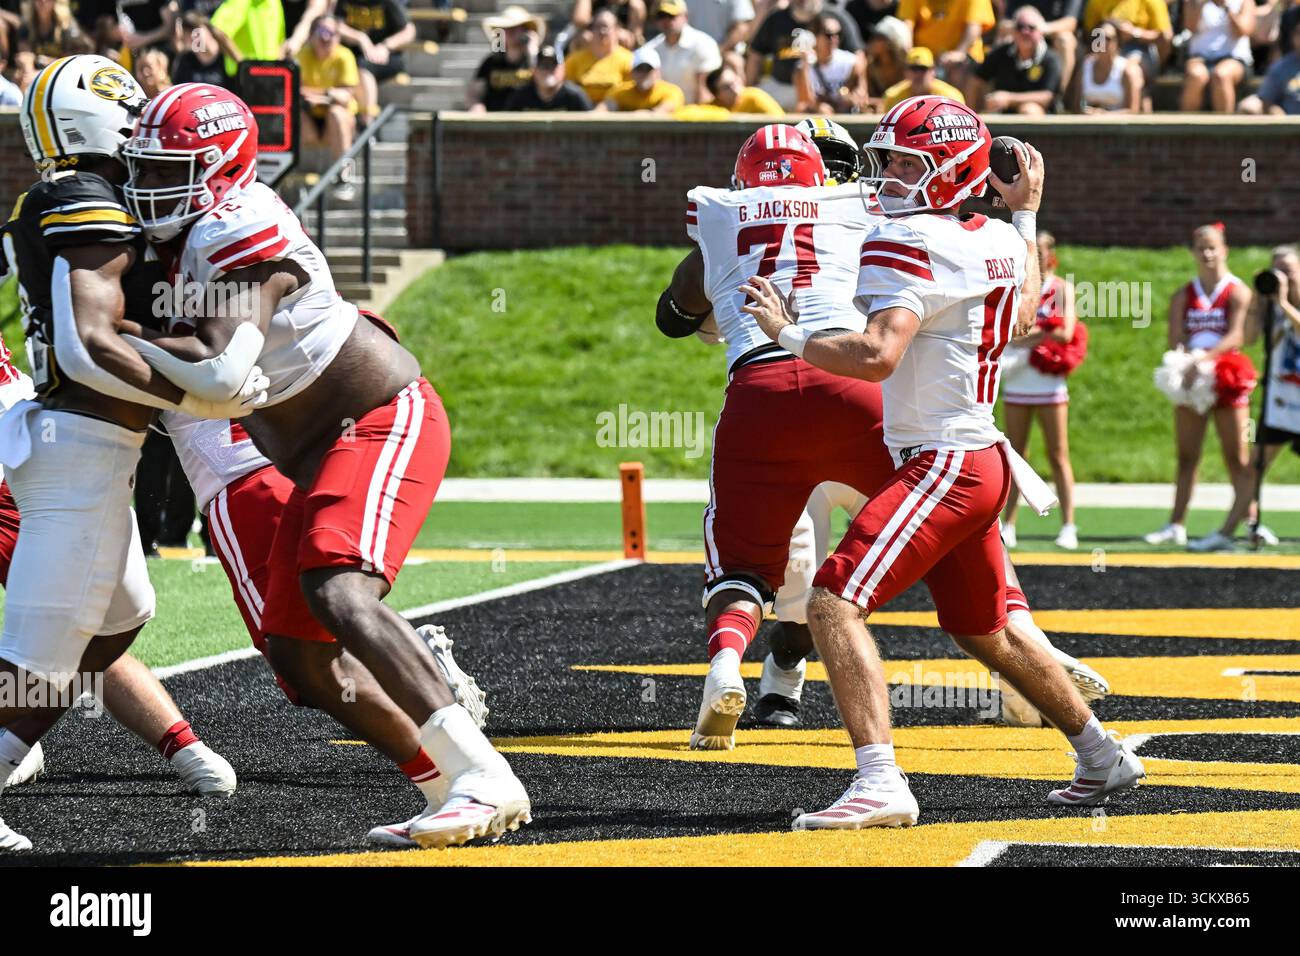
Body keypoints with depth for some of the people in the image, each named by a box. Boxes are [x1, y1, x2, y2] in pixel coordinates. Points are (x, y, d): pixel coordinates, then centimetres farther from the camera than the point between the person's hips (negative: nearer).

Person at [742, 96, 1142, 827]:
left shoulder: (911, 246, -17)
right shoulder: (997, 242, 10)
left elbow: (876, 356, -30)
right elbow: (1023, 314, 33)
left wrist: (789, 334, -16)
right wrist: (1026, 217, 41)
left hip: (941, 463, -10)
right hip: (982, 462, 10)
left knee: (835, 606, -18)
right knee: (986, 633, 27)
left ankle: (882, 785, -29)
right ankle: (1104, 759, 39)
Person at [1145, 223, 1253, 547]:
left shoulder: (1237, 292, -2)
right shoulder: (1183, 297, 10)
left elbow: (1236, 337, -15)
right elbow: (1175, 340, 1)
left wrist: (1204, 359, -29)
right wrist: (1186, 361, -21)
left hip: (1227, 382, -4)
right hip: (1190, 383, 4)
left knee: (1237, 459, -2)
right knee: (1186, 457, 3)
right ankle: (1176, 525, 4)